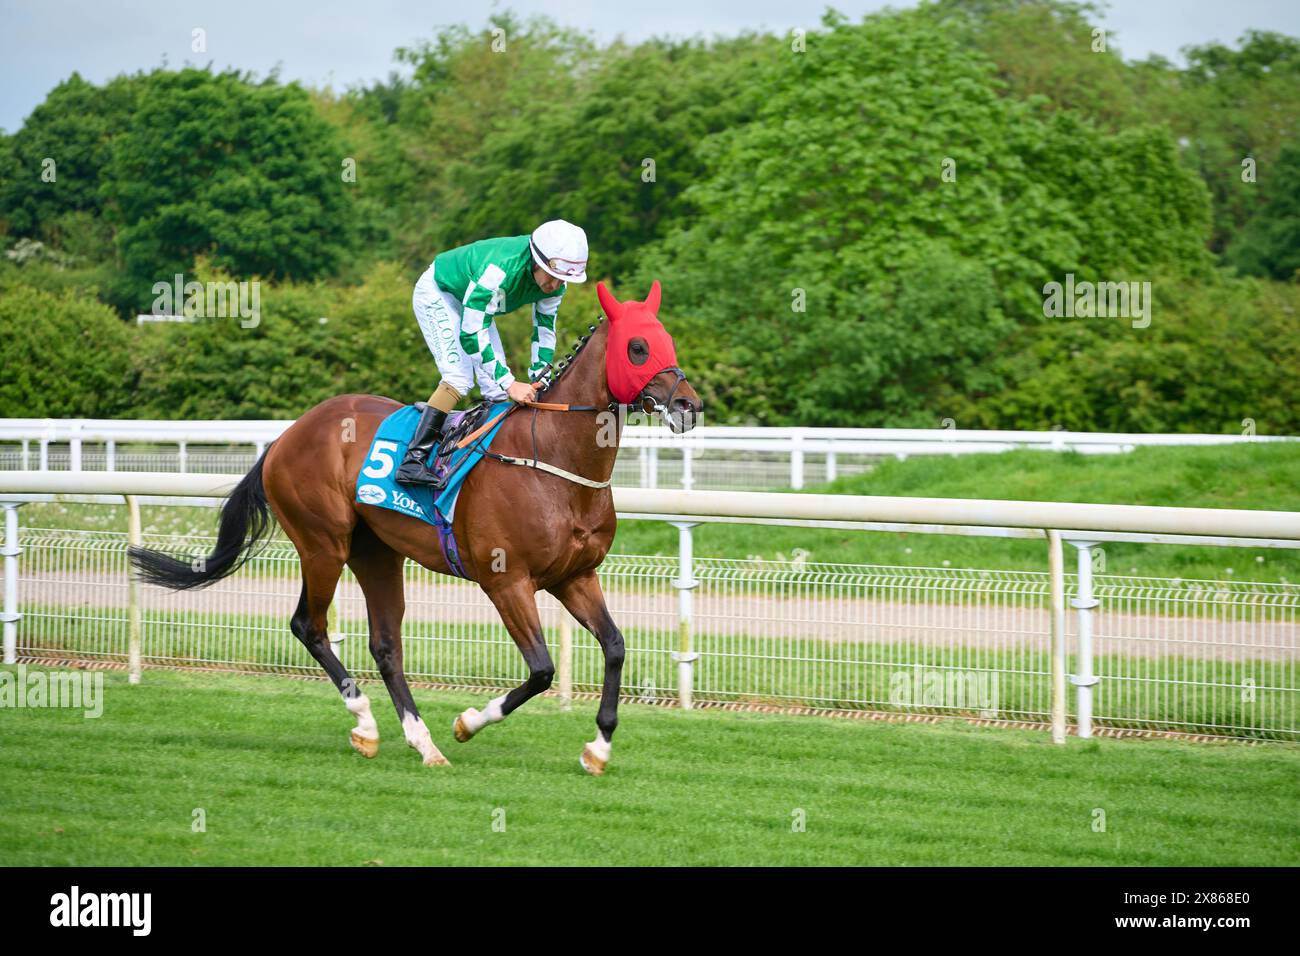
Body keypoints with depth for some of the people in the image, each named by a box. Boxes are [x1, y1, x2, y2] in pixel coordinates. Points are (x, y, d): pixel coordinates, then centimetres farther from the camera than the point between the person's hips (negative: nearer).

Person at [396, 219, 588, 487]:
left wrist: (538, 381, -15)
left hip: (475, 306, 8)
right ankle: (413, 460, -29)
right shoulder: (498, 271, -42)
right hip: (437, 294, -8)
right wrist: (510, 384, -42)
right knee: (459, 377, -23)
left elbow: (544, 331, -5)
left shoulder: (555, 280, -20)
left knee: (497, 388, 0)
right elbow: (470, 335, -40)